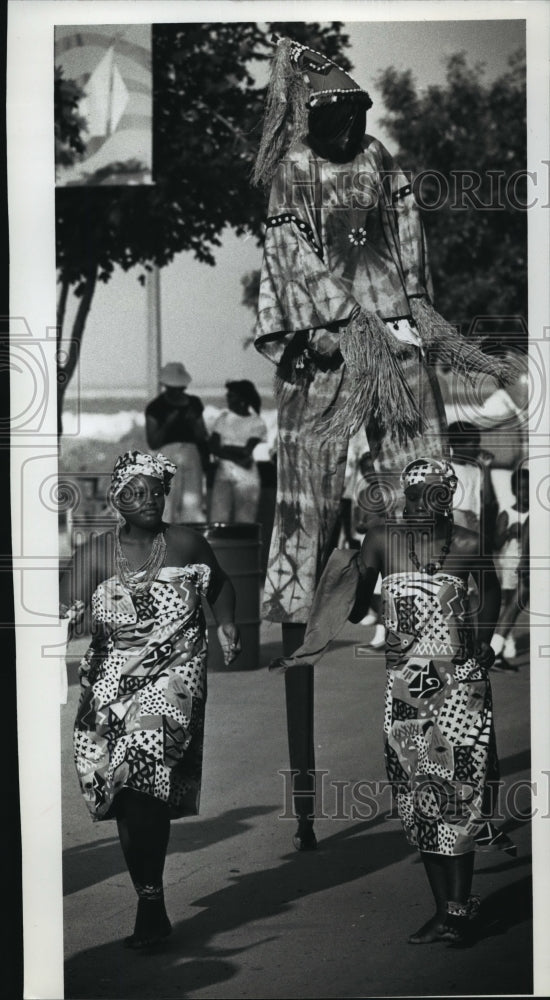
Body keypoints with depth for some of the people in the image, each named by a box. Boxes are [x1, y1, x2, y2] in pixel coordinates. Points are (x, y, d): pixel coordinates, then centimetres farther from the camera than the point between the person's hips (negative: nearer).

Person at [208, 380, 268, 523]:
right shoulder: (224, 417, 11)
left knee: (243, 522, -4)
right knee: (217, 520, -6)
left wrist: (225, 448, -2)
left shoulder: (256, 423, 1)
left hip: (246, 477, -3)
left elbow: (247, 450, -10)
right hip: (223, 473, 3)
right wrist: (236, 459, -8)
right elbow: (212, 446, 3)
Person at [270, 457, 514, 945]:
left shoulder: (467, 545, -2)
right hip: (404, 684, 2)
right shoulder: (381, 540, 0)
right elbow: (354, 607, 8)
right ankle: (447, 908, 8)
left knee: (458, 790, -8)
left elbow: (491, 591, 18)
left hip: (459, 680, -2)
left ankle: (458, 908, -5)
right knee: (419, 796, 2)